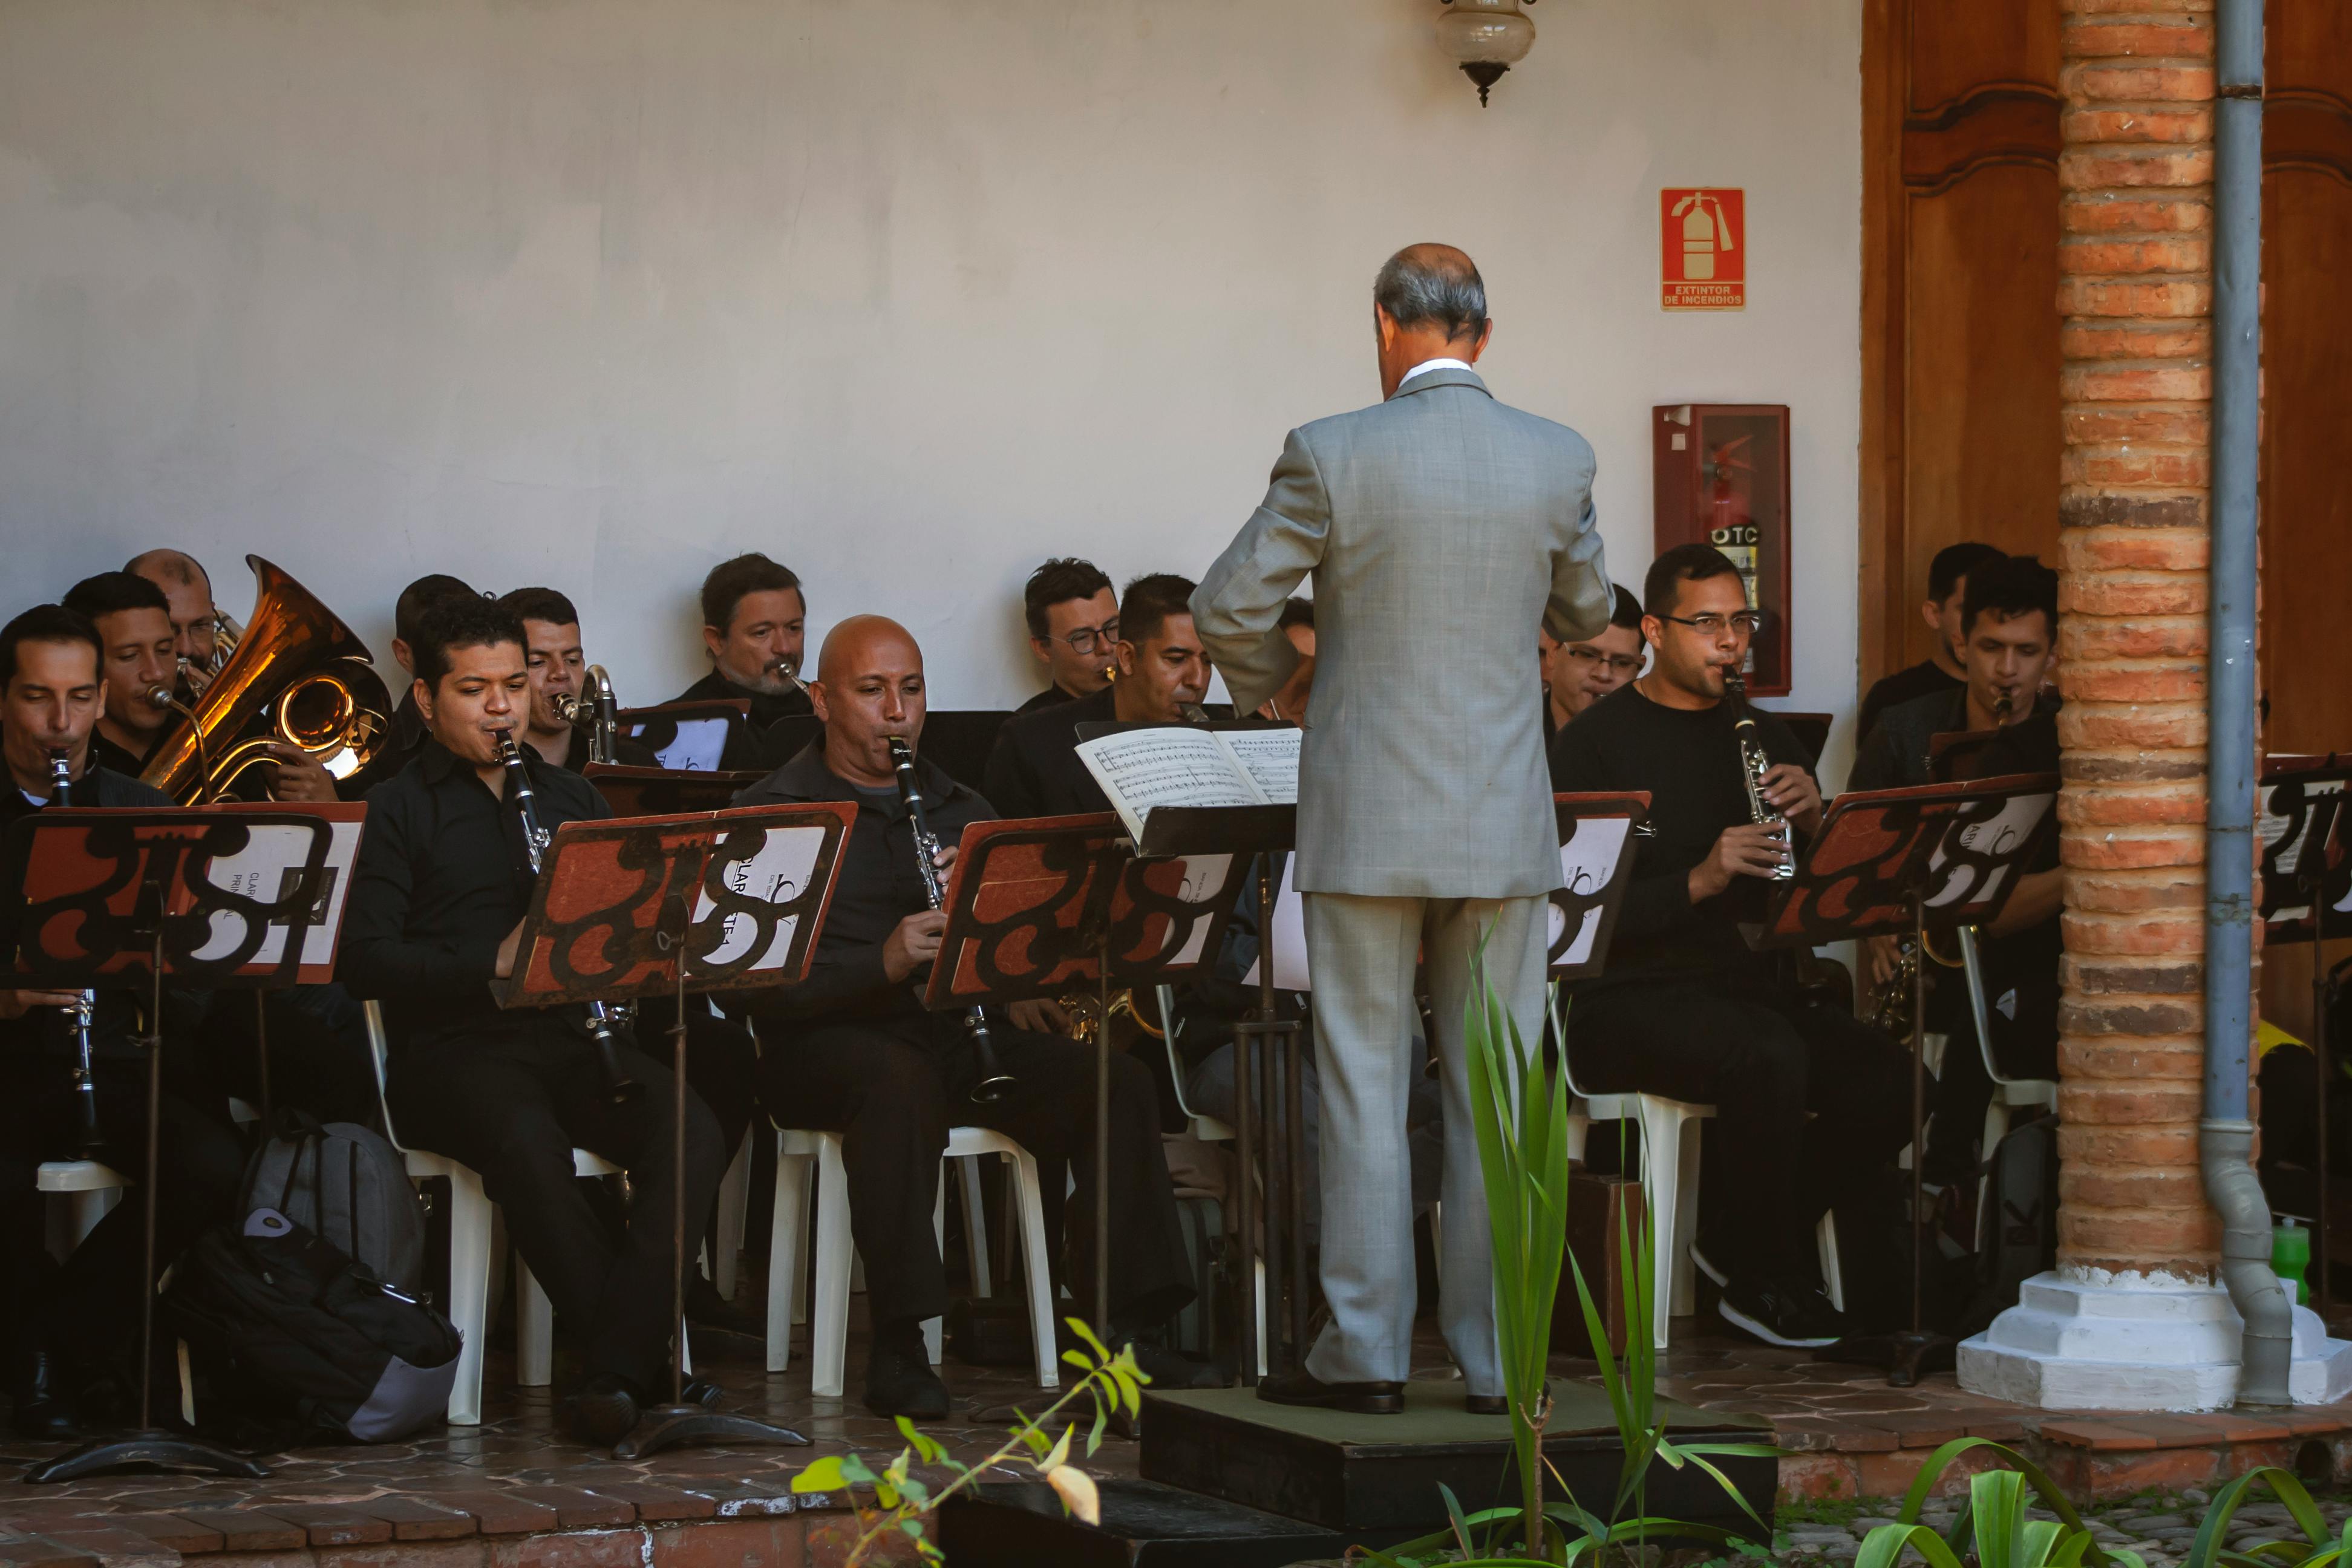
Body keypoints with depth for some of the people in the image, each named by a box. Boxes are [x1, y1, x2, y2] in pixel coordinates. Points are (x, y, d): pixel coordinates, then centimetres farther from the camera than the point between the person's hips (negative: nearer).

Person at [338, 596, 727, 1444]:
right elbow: (363, 958, -5)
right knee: (526, 1141, -38)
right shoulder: (394, 810, 7)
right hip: (451, 1047, -4)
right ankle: (649, 1358, -30)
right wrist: (490, 966, -16)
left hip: (571, 1035, 4)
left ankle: (615, 1372, -32)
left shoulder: (569, 798, 23)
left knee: (692, 1131, -27)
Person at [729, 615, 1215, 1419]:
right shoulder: (768, 815, 4)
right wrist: (884, 964, -24)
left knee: (1117, 1082, -19)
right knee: (901, 1082, -40)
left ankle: (1122, 1327, -19)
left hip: (961, 1029, 5)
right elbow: (759, 983, -9)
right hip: (831, 1038, -5)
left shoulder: (960, 808, 22)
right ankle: (898, 1346, -37)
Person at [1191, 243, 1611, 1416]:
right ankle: (1496, 1354, 11)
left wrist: (1266, 687, 16)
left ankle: (1367, 1352, 6)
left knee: (1363, 1089, 4)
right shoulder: (1559, 460, 0)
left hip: (1366, 822, -2)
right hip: (1506, 824, 3)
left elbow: (1228, 606, -5)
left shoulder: (1332, 456, -9)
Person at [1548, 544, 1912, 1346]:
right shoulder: (1596, 743, -2)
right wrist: (1698, 882, -24)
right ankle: (1762, 1282, -13)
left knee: (1887, 1085, -20)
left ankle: (1739, 1236, 3)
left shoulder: (1762, 736, 17)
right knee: (1769, 1056, -35)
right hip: (1628, 999, -6)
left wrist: (1814, 817, -7)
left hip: (1747, 979, 6)